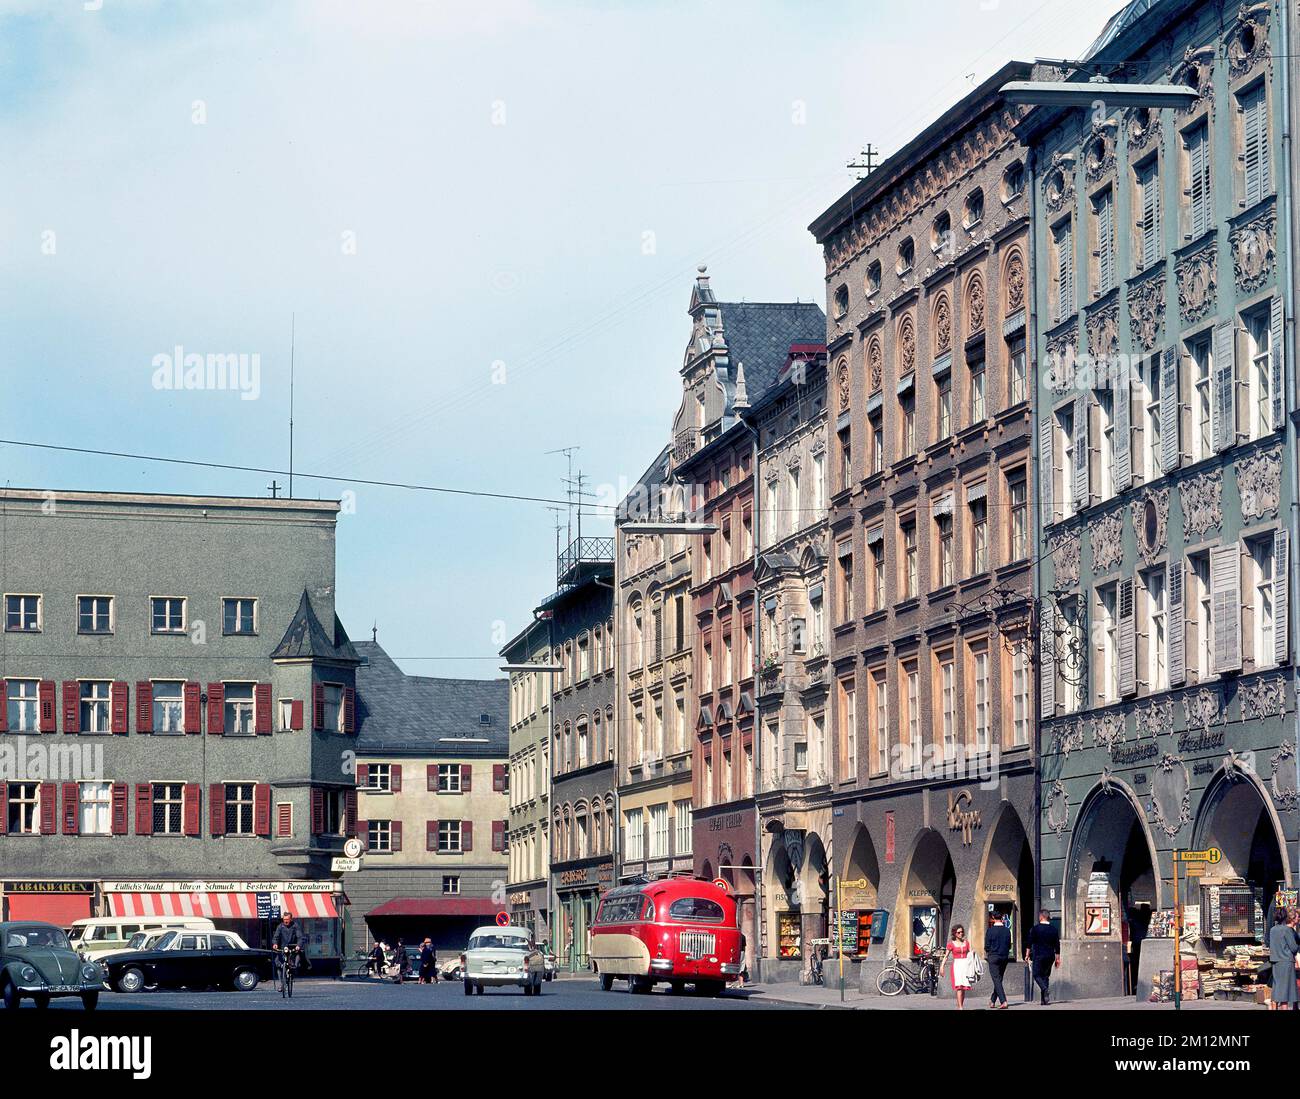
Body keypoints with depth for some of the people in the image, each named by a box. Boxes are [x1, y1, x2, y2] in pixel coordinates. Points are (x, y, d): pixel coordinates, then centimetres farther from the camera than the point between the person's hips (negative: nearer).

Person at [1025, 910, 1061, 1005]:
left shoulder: (1035, 928, -5)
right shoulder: (1054, 930, 5)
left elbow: (1029, 943, -4)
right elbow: (1057, 945, 8)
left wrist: (1027, 955, 3)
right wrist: (1057, 958, 14)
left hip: (1038, 955, -4)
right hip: (1050, 956, 4)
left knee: (1037, 975, 2)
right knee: (1046, 975, 10)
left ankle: (1045, 989, -27)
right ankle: (1044, 1000, 7)